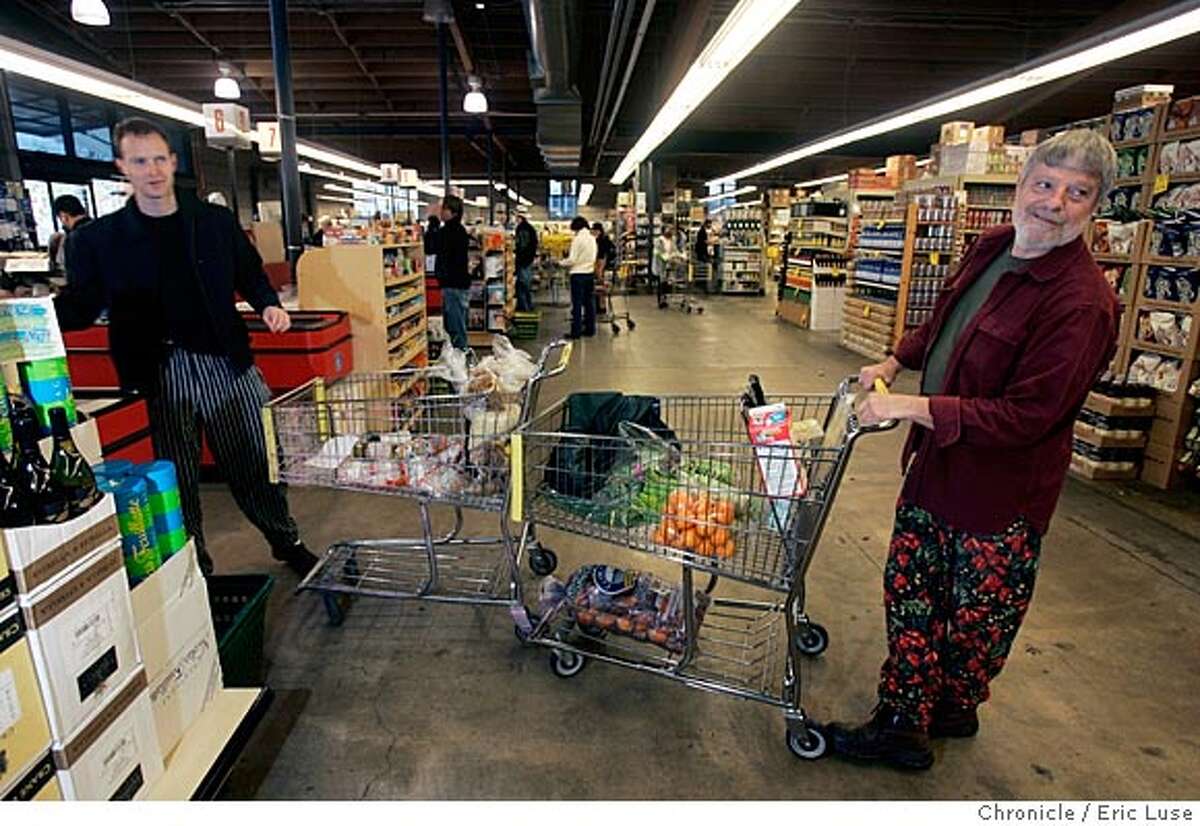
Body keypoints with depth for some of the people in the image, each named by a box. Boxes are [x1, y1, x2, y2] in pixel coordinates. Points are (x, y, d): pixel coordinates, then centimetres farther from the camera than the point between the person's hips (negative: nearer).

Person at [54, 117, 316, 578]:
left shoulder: (216, 221, 7)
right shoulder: (99, 238, 3)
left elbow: (251, 275, 15)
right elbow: (79, 307, 6)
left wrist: (269, 305, -5)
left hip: (227, 362, 1)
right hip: (160, 374, 0)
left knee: (254, 465, 10)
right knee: (177, 476, 8)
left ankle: (287, 543, 29)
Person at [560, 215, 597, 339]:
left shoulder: (577, 239, -13)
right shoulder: (592, 239, 8)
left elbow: (572, 259, -14)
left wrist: (562, 263, 2)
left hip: (578, 274, -7)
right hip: (590, 272, 7)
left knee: (577, 304, -3)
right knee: (589, 302, 12)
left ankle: (576, 331, -1)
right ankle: (590, 328, 17)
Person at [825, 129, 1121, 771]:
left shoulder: (1082, 303, -23)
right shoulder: (992, 247, 3)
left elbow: (1026, 416, -26)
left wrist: (912, 407, -26)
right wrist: (894, 363, 10)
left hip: (1000, 489, -8)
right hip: (937, 462, 8)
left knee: (976, 620, 13)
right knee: (908, 590, 16)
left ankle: (952, 711, 42)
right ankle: (901, 725, 34)